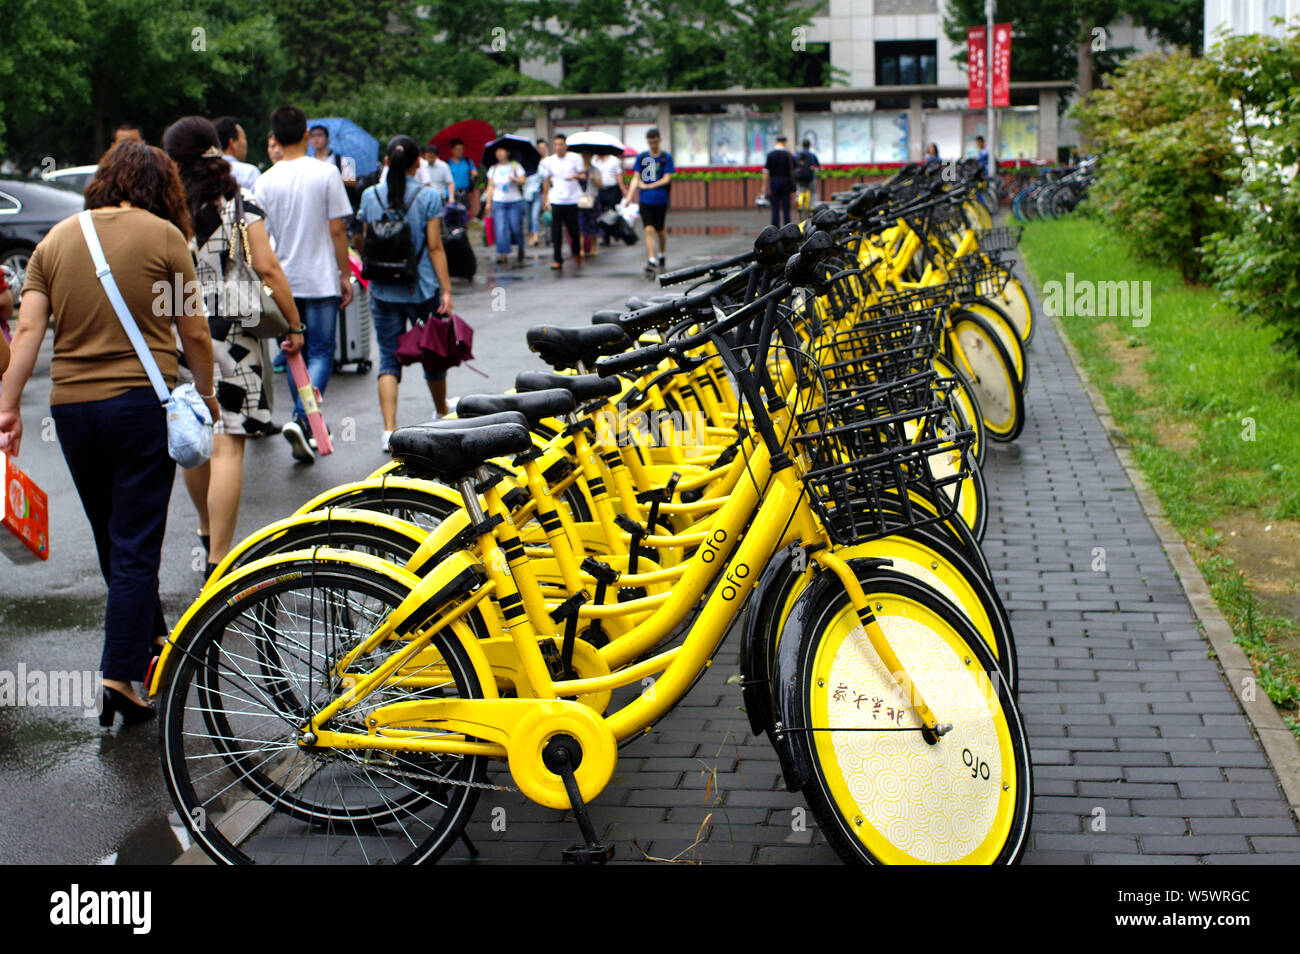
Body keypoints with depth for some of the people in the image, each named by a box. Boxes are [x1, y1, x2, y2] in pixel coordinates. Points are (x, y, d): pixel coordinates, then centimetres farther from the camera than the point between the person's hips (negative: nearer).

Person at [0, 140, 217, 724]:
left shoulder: (55, 239, 8)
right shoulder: (163, 236, -3)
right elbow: (194, 333, -3)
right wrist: (206, 396, 11)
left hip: (71, 405, 4)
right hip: (142, 401, -4)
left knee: (112, 539, 19)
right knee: (136, 545, -1)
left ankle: (151, 640, 36)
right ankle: (119, 677, -5)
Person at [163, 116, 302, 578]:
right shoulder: (238, 203, -4)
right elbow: (266, 268, -8)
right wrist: (294, 325, 0)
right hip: (231, 332, -3)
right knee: (227, 445, -4)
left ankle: (208, 531, 38)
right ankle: (218, 559, -6)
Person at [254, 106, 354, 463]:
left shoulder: (265, 181, 0)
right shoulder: (325, 173, -7)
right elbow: (337, 229, -6)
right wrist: (345, 274, 3)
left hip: (282, 282, 3)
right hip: (320, 280, -3)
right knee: (321, 353, 0)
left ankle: (307, 426, 21)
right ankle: (301, 419, -20)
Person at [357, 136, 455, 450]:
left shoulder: (370, 196, 0)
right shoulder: (428, 197, -8)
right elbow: (435, 247, -10)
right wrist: (446, 290, -7)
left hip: (383, 291, 2)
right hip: (422, 289, -2)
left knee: (389, 357, 4)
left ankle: (389, 429, -9)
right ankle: (441, 411, 39)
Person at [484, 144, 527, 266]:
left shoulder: (515, 166, 4)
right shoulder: (493, 168, 11)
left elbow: (523, 180, -5)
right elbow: (491, 186, 12)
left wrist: (514, 178, -25)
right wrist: (488, 202, 6)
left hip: (515, 201, -2)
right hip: (498, 202, 2)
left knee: (516, 227, -3)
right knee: (501, 228, -8)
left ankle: (521, 250, 22)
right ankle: (503, 255, -7)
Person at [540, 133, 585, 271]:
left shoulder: (575, 158, 0)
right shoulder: (549, 161, 5)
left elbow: (583, 176, 1)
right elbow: (546, 181, 14)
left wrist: (576, 176, -22)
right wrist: (545, 199, 14)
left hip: (573, 200, -1)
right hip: (556, 201, 1)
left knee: (573, 229, 4)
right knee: (556, 231, -4)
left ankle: (577, 251, 32)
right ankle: (558, 260, 1)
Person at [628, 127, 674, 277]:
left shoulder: (666, 157, 2)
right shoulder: (641, 157, 7)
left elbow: (666, 179, -5)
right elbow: (636, 178, 3)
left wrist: (647, 186, -9)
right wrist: (630, 195, -10)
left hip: (661, 200, 0)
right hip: (645, 200, 1)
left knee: (660, 230, 9)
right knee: (649, 229, -9)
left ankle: (661, 255, 33)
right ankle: (651, 262, -14)